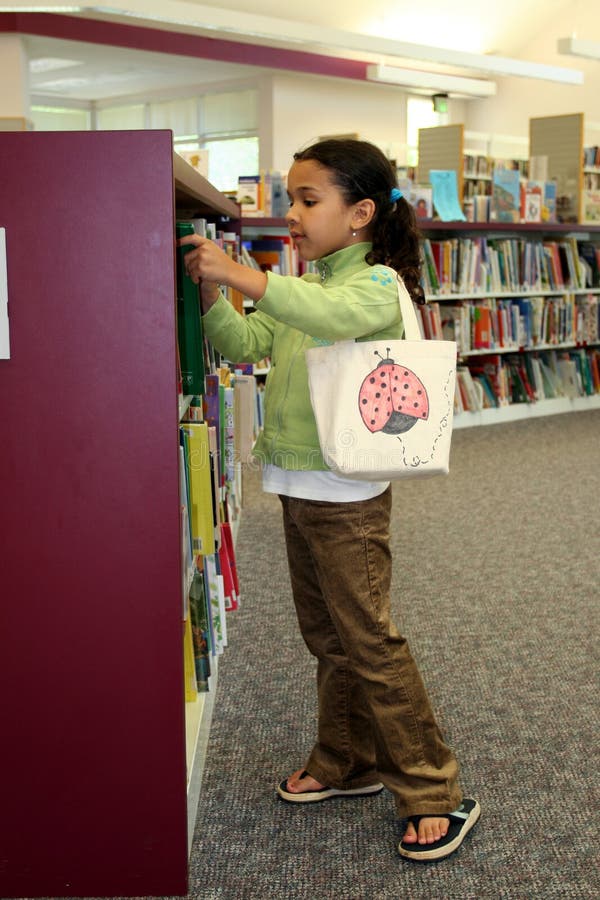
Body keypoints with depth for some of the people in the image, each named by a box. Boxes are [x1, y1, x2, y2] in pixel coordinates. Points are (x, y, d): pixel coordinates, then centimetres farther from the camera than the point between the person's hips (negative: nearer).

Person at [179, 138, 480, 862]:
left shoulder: (378, 284, -13)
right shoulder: (302, 288, 14)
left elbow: (332, 315, -35)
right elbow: (244, 344, 7)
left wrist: (241, 275, -37)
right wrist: (210, 293, -9)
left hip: (346, 495, -8)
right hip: (298, 484, 9)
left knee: (368, 641, -3)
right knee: (325, 635, 18)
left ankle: (435, 796, 9)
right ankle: (347, 762, 35)